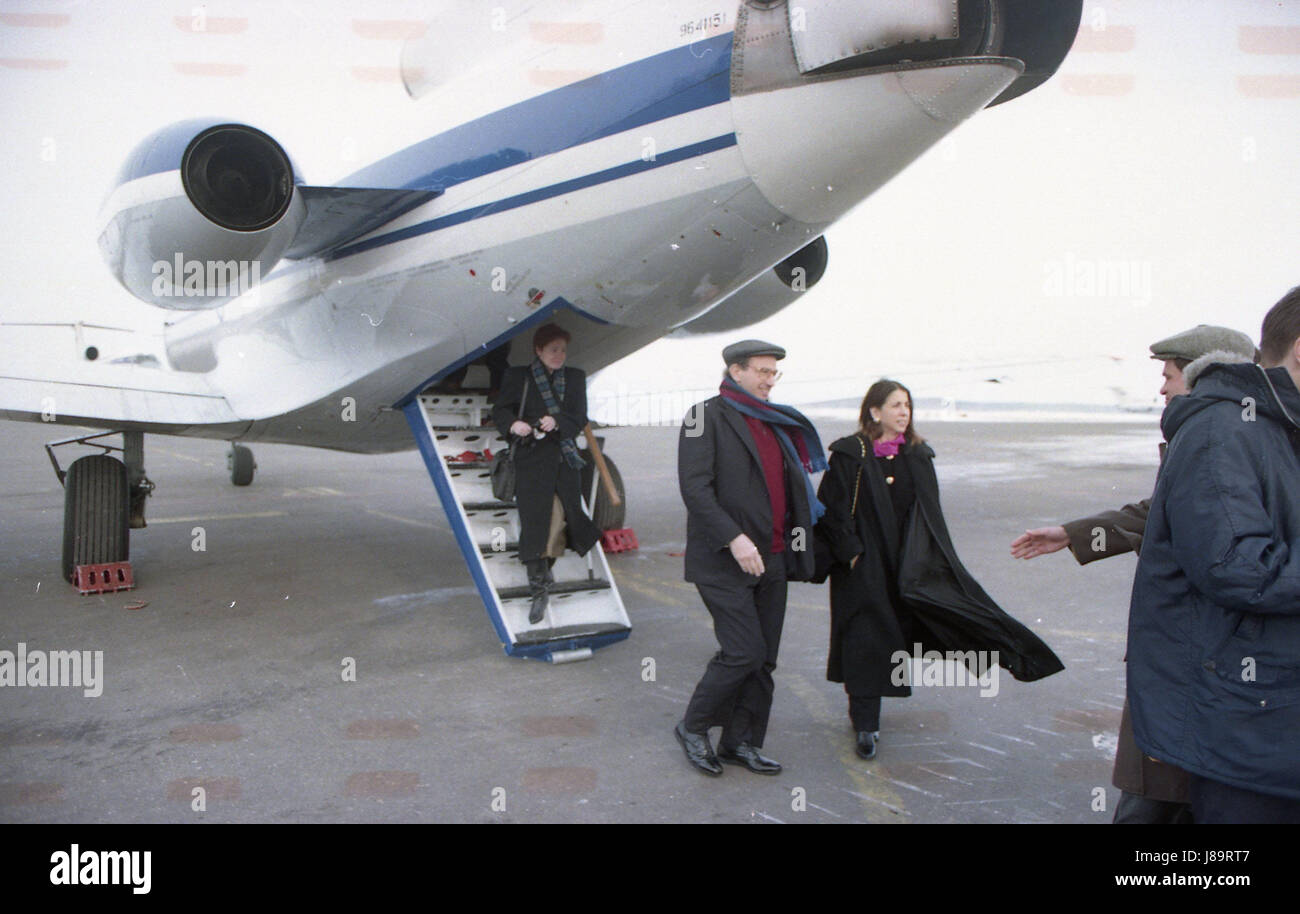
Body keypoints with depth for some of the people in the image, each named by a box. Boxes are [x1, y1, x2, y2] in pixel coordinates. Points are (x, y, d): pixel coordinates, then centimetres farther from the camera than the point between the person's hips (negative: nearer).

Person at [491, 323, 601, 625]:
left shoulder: (575, 377, 14)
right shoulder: (518, 376, 6)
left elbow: (580, 418, 7)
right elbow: (500, 410, 4)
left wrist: (557, 422, -13)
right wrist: (513, 424, -19)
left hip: (565, 456, 3)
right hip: (531, 456, -3)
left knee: (565, 512, -1)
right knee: (534, 519, -10)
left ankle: (543, 570, 24)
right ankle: (538, 588, -6)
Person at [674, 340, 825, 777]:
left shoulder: (775, 422, 17)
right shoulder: (707, 416, -6)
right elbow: (694, 486, -16)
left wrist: (793, 547, 11)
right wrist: (733, 538, -23)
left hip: (771, 559, 7)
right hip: (724, 562, -7)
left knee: (764, 657, 9)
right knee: (744, 652, -10)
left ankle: (740, 741, 22)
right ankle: (693, 728, 10)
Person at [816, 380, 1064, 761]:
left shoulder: (917, 455, 8)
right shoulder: (850, 455, -7)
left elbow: (930, 512, 12)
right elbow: (831, 509, -8)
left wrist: (928, 559, 5)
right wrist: (849, 551, -14)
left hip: (907, 563, 4)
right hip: (864, 564, -4)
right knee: (867, 641, -2)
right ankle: (865, 725, 8)